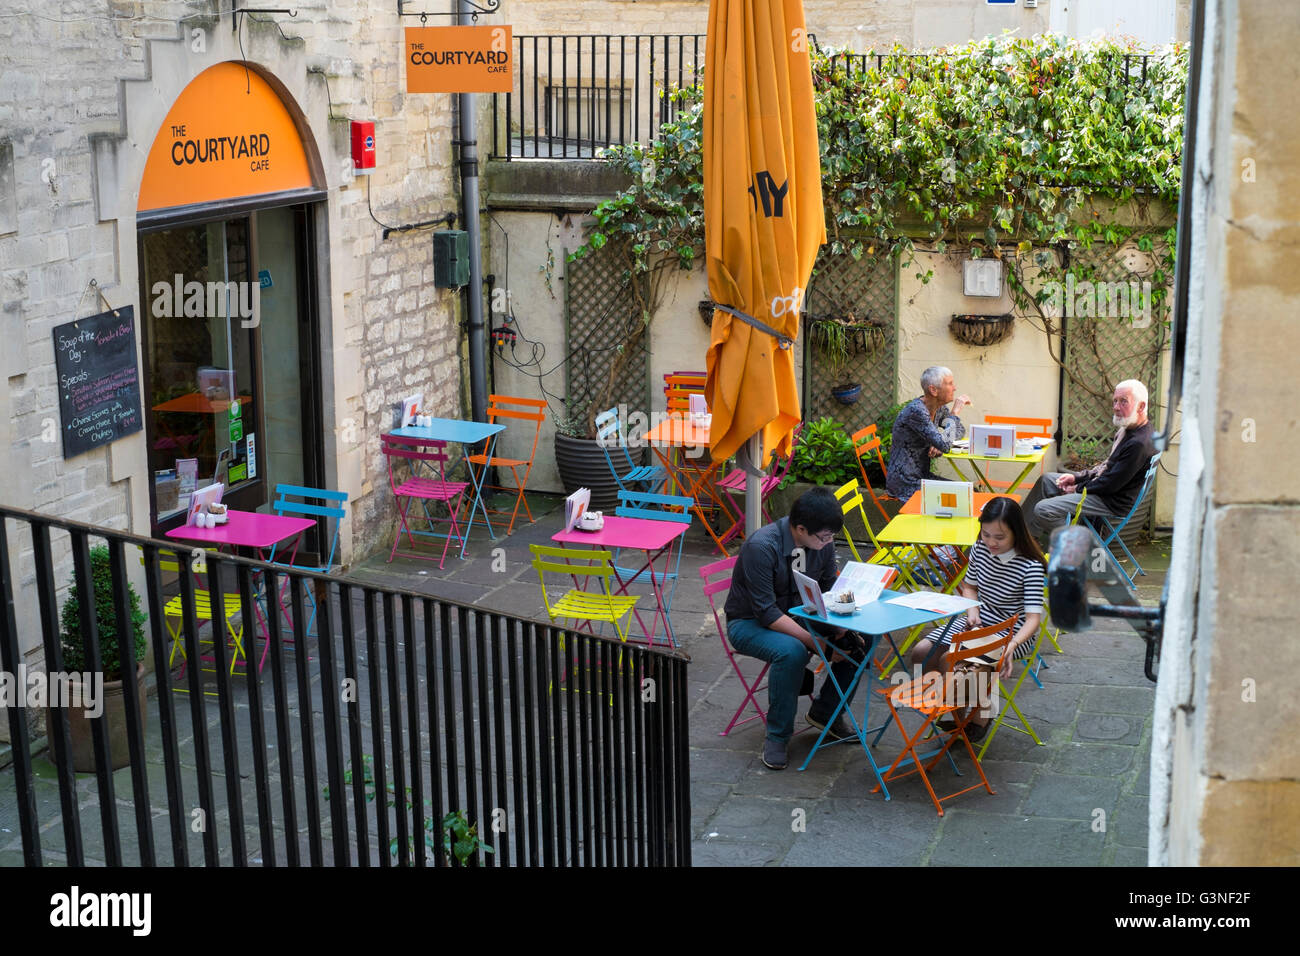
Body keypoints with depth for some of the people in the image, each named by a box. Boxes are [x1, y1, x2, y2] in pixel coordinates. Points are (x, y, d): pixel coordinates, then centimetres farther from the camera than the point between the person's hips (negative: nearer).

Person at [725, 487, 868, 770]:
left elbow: (829, 590, 4)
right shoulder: (761, 546, -29)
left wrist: (839, 623, -18)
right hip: (749, 623, -6)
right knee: (791, 651, -37)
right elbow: (766, 612, -30)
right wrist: (816, 643, -35)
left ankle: (825, 711, 8)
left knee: (856, 641, -14)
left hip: (799, 615, 6)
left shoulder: (822, 542, -9)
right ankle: (777, 736, -19)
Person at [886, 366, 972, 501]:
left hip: (924, 475, 8)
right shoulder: (916, 410, -24)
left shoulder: (939, 408, 4)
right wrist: (955, 412, -18)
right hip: (906, 485, -8)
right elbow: (944, 444, -30)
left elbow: (960, 430, 19)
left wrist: (940, 443, -4)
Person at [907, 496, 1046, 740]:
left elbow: (1033, 617, -24)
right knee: (921, 653, -4)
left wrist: (1012, 646, -41)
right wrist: (973, 612, -6)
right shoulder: (980, 549, -4)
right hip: (979, 623, 7)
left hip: (1013, 634, -7)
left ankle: (978, 716, 1)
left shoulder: (1030, 565, -22)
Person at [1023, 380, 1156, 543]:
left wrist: (1078, 489, -10)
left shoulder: (1139, 443, -28)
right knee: (1048, 478, 22)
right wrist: (1077, 477, 8)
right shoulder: (1127, 429, 7)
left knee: (1042, 509, -19)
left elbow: (1111, 484, -25)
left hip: (1114, 503, -11)